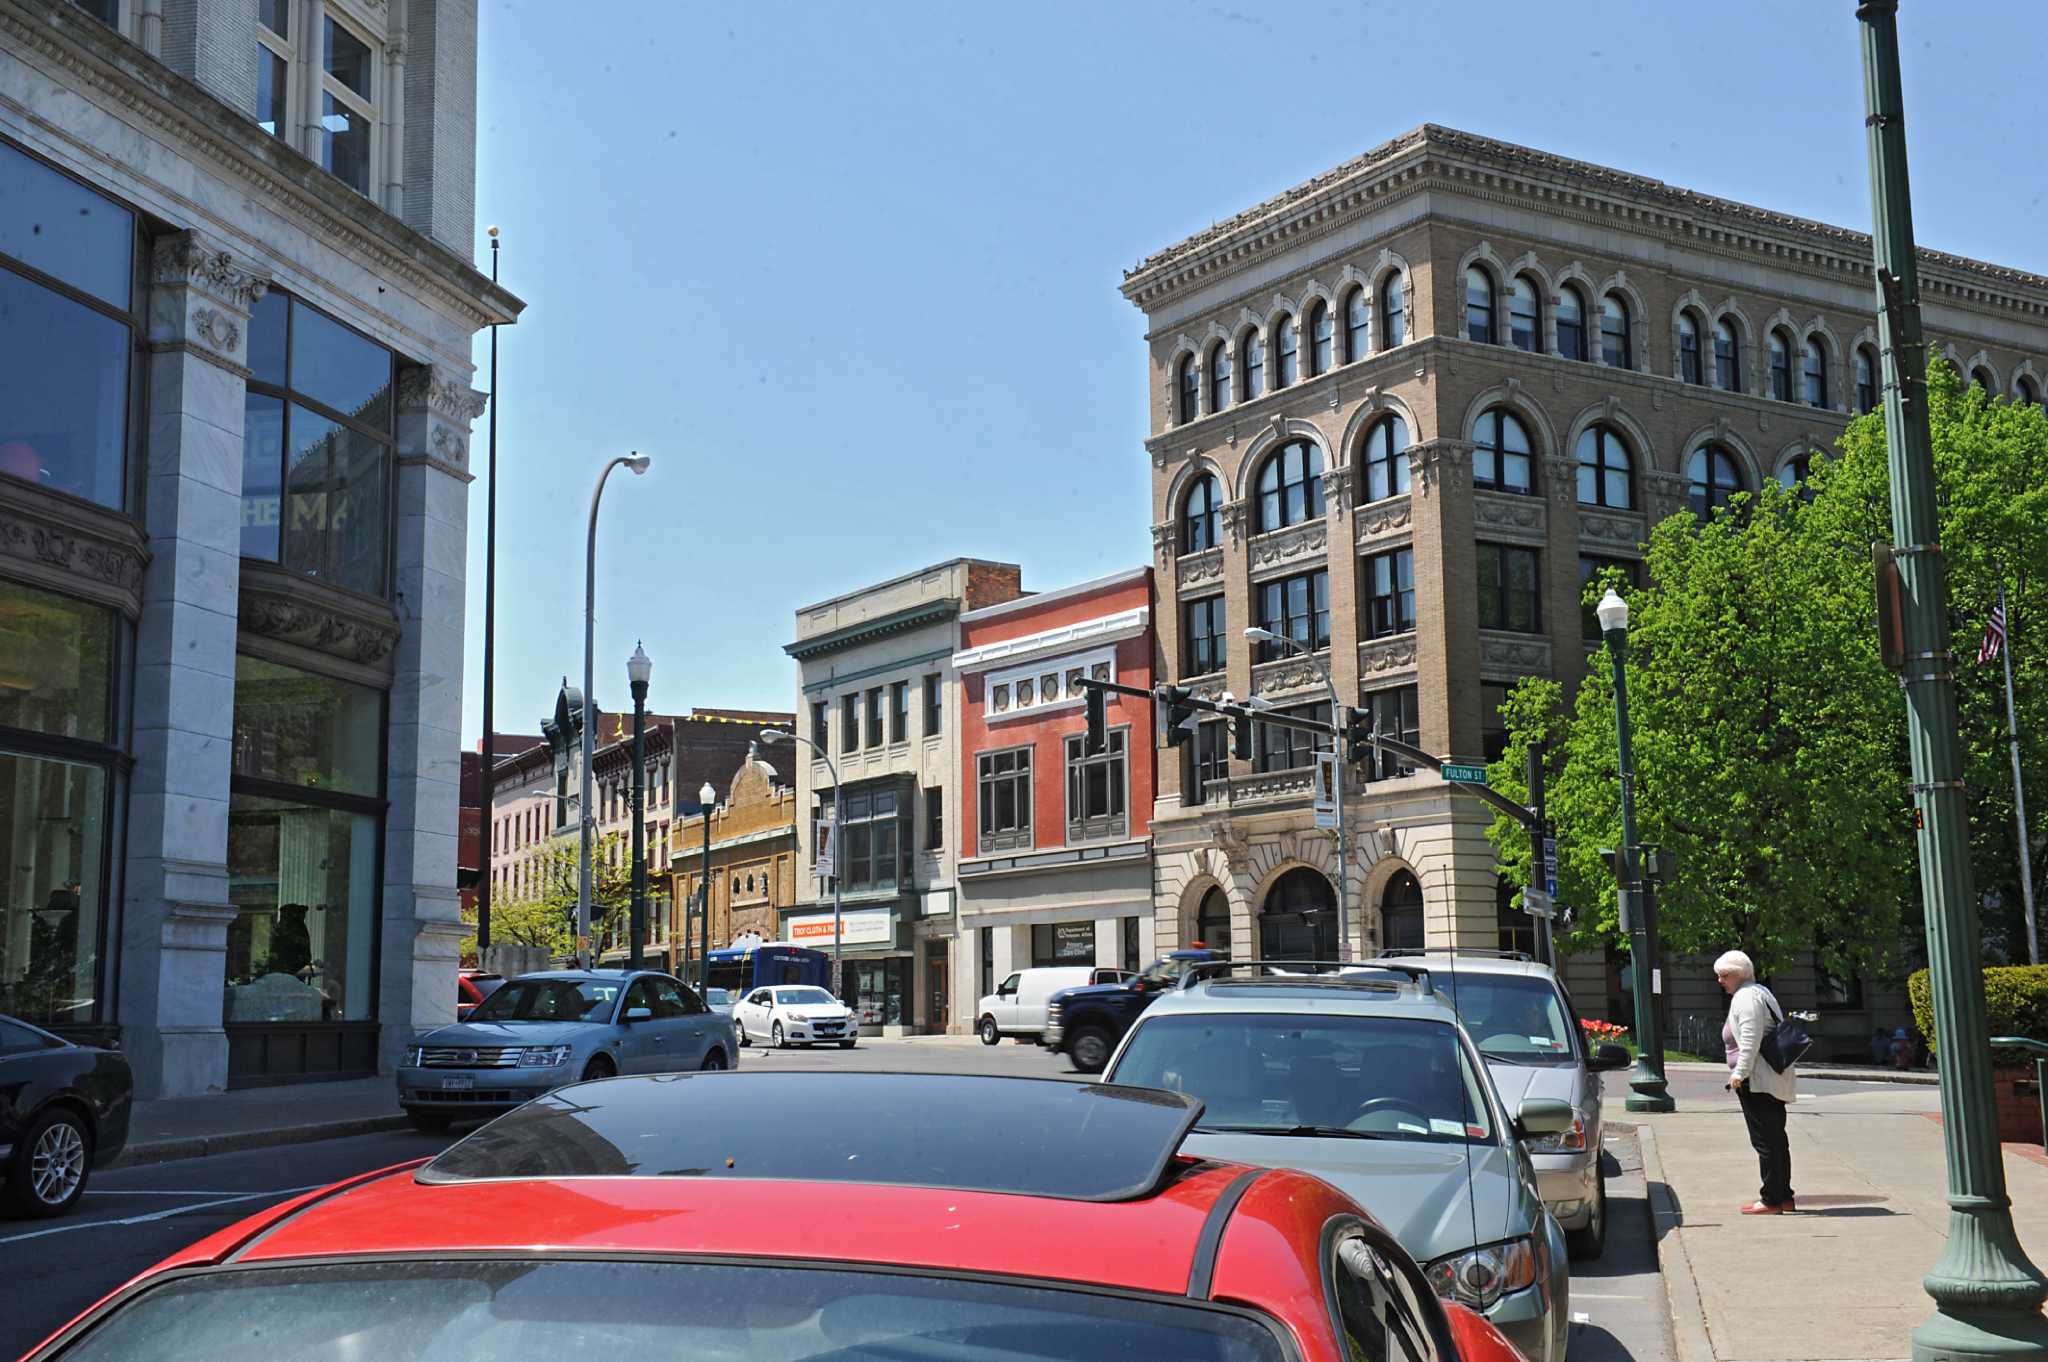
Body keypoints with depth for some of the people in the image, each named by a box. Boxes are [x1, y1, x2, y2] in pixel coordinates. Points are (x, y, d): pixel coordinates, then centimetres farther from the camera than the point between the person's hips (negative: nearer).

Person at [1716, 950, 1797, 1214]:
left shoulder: (1746, 996, -12)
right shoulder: (1759, 992, 20)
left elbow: (1751, 1039, -21)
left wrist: (1739, 1072, -20)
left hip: (1757, 1081, -11)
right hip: (1772, 1080, 11)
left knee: (1764, 1140, -7)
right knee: (1775, 1138, 14)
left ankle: (1771, 1200, -6)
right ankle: (1783, 1197, 20)